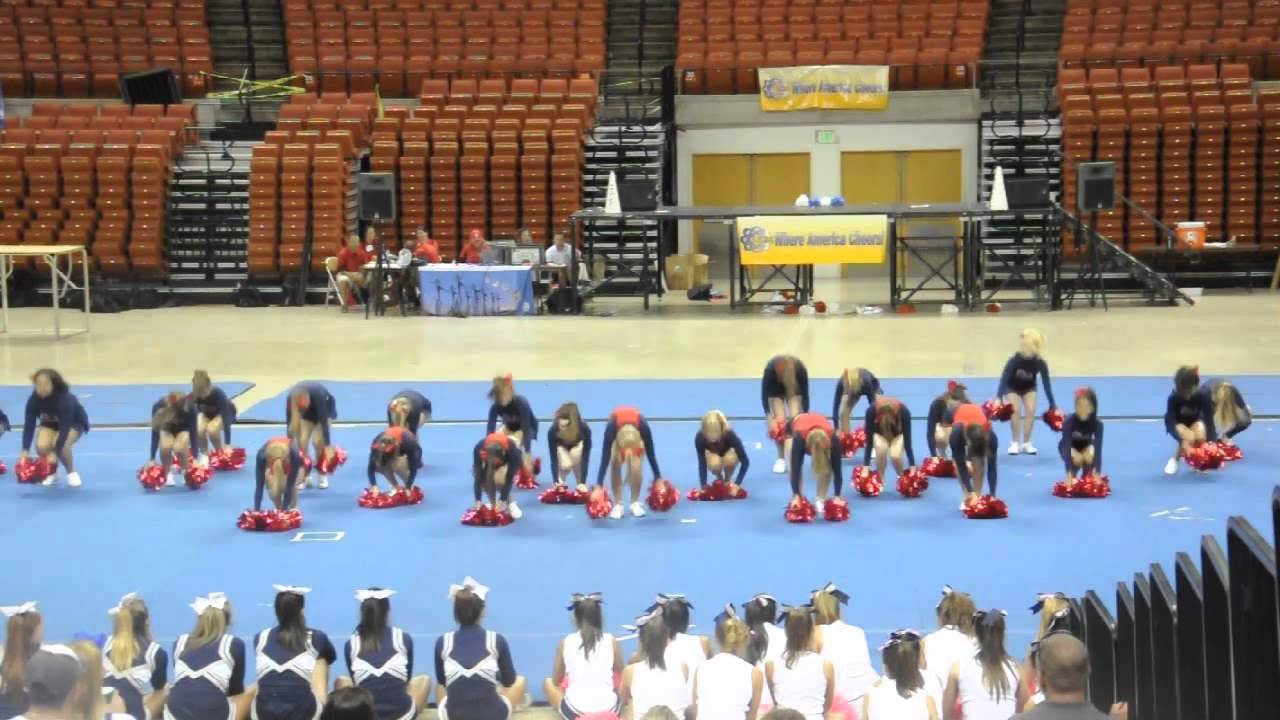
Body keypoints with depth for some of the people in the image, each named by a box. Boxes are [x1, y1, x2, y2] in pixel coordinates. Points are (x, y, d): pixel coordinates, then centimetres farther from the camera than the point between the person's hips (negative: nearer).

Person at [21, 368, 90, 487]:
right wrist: (25, 450, -36)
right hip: (50, 423, 4)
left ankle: (72, 473, -5)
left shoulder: (65, 399, -38)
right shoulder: (34, 400, -26)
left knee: (61, 446, -34)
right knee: (42, 447, -26)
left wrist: (55, 452, -48)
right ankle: (51, 473, 4)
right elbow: (29, 425, -25)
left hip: (74, 423, -4)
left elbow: (65, 427, -40)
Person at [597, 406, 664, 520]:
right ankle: (617, 504, -9)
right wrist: (598, 486, -39)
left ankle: (635, 502, -3)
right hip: (617, 427, 0)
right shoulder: (611, 428, -42)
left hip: (636, 426, 0)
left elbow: (651, 454, -26)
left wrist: (658, 479, -19)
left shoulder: (643, 427, -40)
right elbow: (605, 458, -37)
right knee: (615, 464, -19)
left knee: (635, 466, -19)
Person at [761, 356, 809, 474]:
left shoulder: (800, 369, -37)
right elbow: (764, 394, -31)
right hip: (775, 391, 0)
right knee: (779, 421, -15)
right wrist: (769, 417, -38)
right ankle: (781, 458, -3)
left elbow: (805, 393, -26)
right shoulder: (770, 369, -39)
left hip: (795, 390, 0)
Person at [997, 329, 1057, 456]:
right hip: (1012, 387, -2)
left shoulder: (1040, 363, -28)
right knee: (1016, 409, -22)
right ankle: (1015, 443, -8)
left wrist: (1053, 406, -19)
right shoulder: (1014, 361, -34)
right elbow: (1004, 379, -36)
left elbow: (1047, 384, -21)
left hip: (1028, 388, 2)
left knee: (1031, 409, -18)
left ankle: (1026, 443, -4)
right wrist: (998, 398, -49)